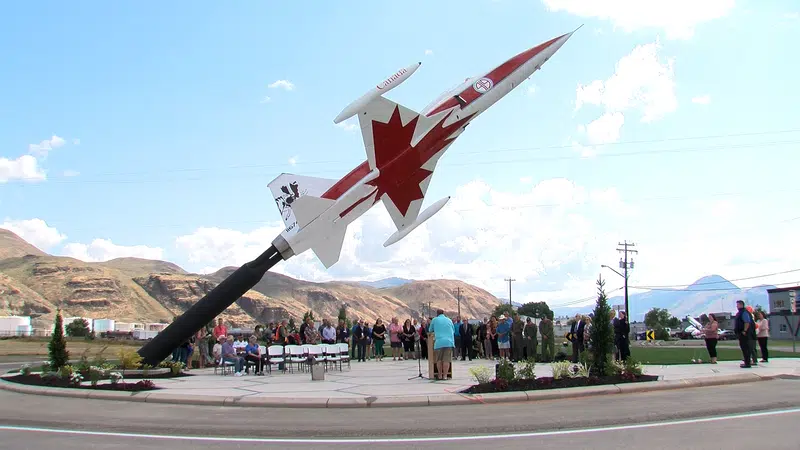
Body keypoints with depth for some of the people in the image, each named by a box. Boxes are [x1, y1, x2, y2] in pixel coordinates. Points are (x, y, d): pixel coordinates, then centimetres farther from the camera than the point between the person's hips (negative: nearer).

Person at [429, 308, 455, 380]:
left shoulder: (434, 320, 10)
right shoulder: (449, 320, 17)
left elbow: (430, 330, 19)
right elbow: (453, 331, 26)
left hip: (439, 342, -2)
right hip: (449, 342, 2)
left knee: (439, 360, 8)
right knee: (446, 360, -1)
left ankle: (440, 376, 11)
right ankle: (445, 376, -4)